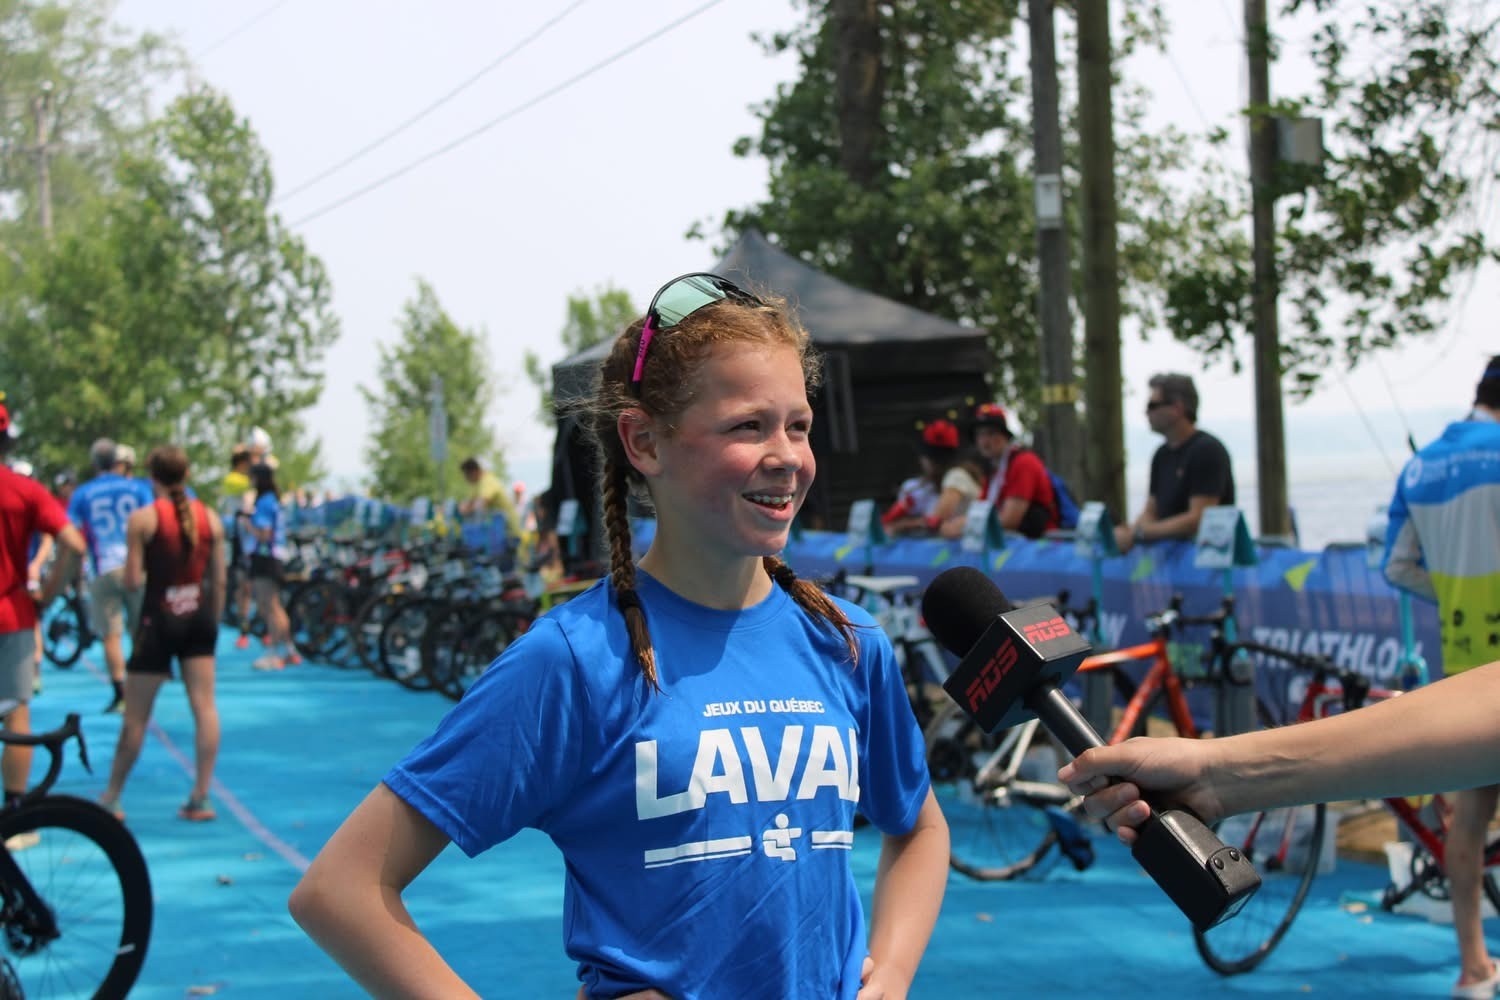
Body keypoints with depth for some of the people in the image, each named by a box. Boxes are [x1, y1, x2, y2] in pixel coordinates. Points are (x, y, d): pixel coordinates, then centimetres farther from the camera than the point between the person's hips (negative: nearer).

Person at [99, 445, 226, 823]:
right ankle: (200, 797, 4)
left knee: (135, 716, 5)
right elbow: (219, 581, 6)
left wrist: (129, 572, 11)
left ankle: (111, 799, 16)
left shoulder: (142, 519, -9)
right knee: (205, 707, 4)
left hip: (159, 620, -3)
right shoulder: (210, 517, 3)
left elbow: (132, 580, -11)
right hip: (199, 618, 3)